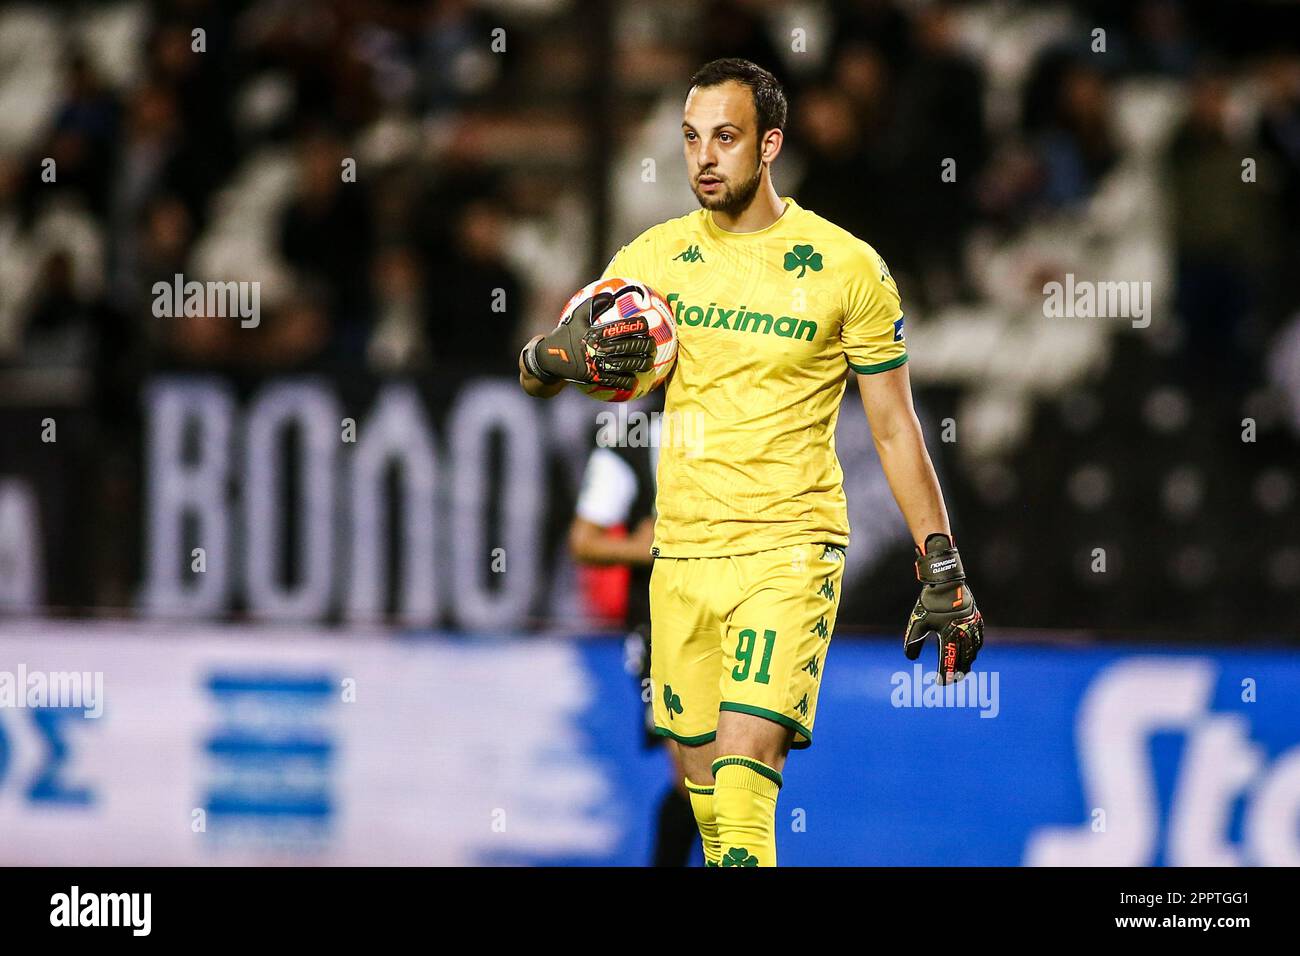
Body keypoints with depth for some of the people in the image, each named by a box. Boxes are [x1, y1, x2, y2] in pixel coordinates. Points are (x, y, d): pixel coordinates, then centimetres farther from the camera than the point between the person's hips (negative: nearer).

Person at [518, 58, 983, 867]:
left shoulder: (846, 267, -3)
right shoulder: (655, 255, 7)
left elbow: (895, 429, 2)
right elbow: (535, 373, 8)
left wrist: (944, 576, 0)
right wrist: (563, 353, -17)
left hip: (790, 551, -4)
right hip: (682, 552, 4)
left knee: (745, 781, -19)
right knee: (702, 782, 7)